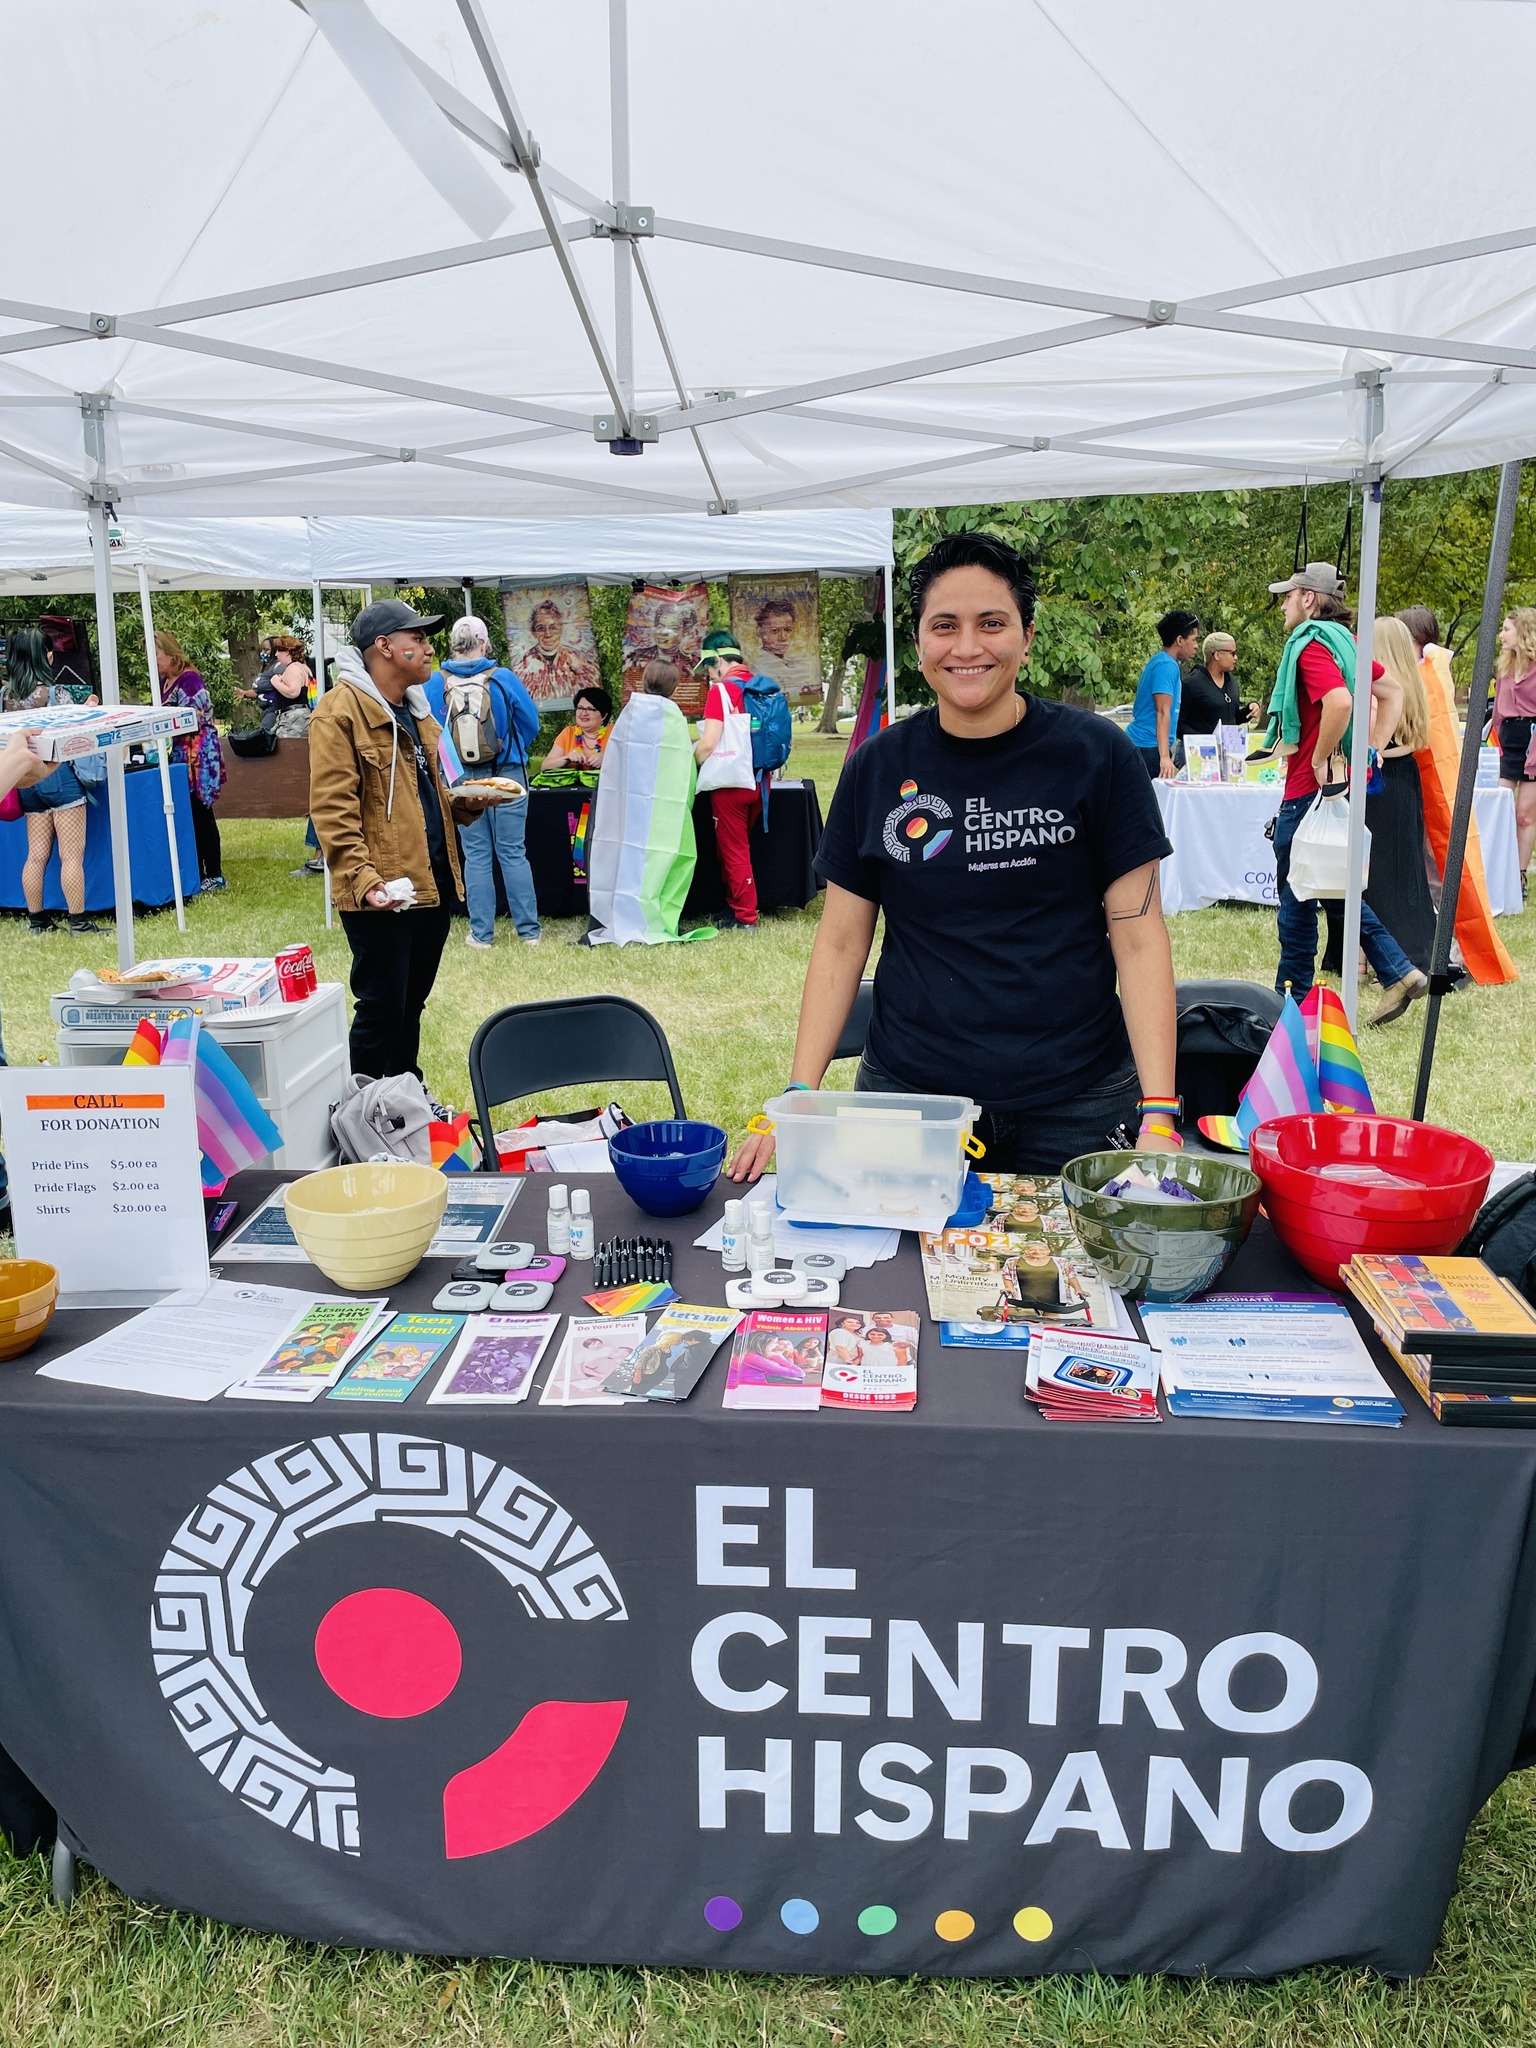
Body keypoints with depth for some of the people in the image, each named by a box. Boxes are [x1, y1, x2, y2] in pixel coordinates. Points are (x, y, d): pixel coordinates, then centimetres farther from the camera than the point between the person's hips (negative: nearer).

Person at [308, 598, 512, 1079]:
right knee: (382, 1008, -2)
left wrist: (469, 801, 8)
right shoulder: (341, 710, -10)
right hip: (382, 894, -8)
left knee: (411, 1003, 17)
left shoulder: (414, 710, 17)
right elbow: (332, 809, -17)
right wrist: (363, 878, -27)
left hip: (433, 884, 8)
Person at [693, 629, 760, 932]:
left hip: (730, 782, -7)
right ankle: (733, 905, 27)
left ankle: (745, 918, 8)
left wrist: (693, 761, 0)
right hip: (758, 780, 7)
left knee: (733, 850, 3)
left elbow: (708, 744, -19)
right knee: (739, 846, 19)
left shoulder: (721, 690, -13)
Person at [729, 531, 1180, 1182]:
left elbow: (1138, 938, -5)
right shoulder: (878, 768, 0)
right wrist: (799, 1099, -4)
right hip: (908, 1093, 1)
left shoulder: (1095, 754, -5)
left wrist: (1158, 1113, -12)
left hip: (1075, 1106, -1)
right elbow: (841, 942, 4)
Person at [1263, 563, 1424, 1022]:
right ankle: (1398, 972, 12)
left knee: (1295, 897, 2)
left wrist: (1319, 760, -22)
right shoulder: (1343, 641, 14)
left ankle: (1291, 997, 12)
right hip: (1341, 780, 10)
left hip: (1310, 790, -10)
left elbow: (1340, 701, -32)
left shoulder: (1311, 645, -15)